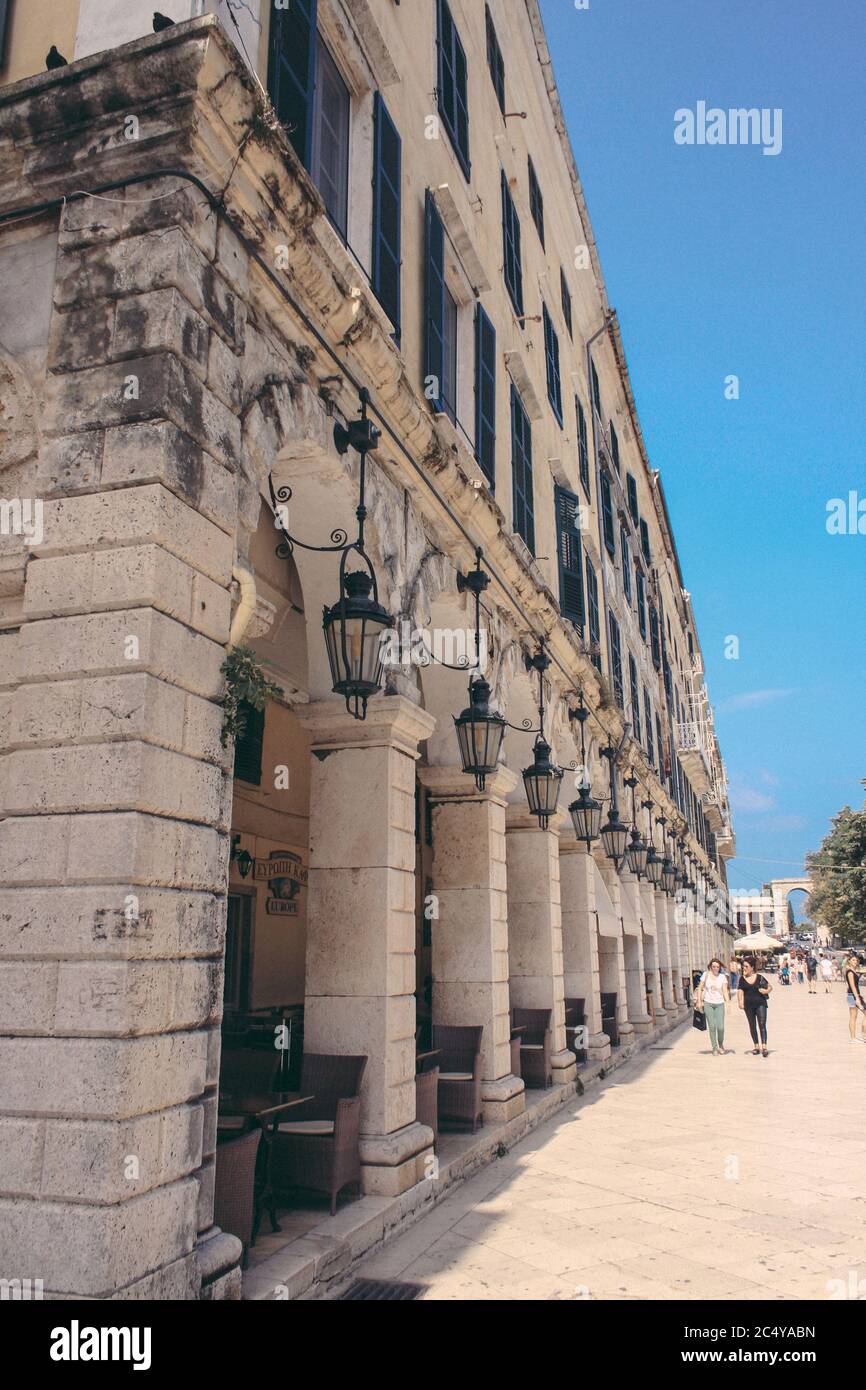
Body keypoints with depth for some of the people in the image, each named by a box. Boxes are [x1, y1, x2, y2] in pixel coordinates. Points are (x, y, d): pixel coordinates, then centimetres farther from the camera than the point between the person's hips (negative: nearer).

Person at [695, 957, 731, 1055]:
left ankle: (721, 1045, 23)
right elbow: (700, 988, 4)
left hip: (719, 1004, 0)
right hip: (708, 1003, 0)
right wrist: (699, 1001, -2)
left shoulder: (722, 977, 1)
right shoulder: (706, 975, 0)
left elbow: (725, 991, -5)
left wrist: (728, 1001, -20)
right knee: (712, 1027, -1)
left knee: (720, 1027, -4)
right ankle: (714, 1048, 10)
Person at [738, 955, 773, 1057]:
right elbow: (740, 991, 2)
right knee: (752, 1026, 10)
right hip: (748, 1005, 3)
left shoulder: (759, 977, -1)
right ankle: (756, 1047, 21)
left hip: (760, 1004, -3)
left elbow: (770, 987, 9)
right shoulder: (742, 979, 5)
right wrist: (740, 1002, -13)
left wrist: (766, 991, -12)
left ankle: (764, 1047, -15)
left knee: (762, 1024, -12)